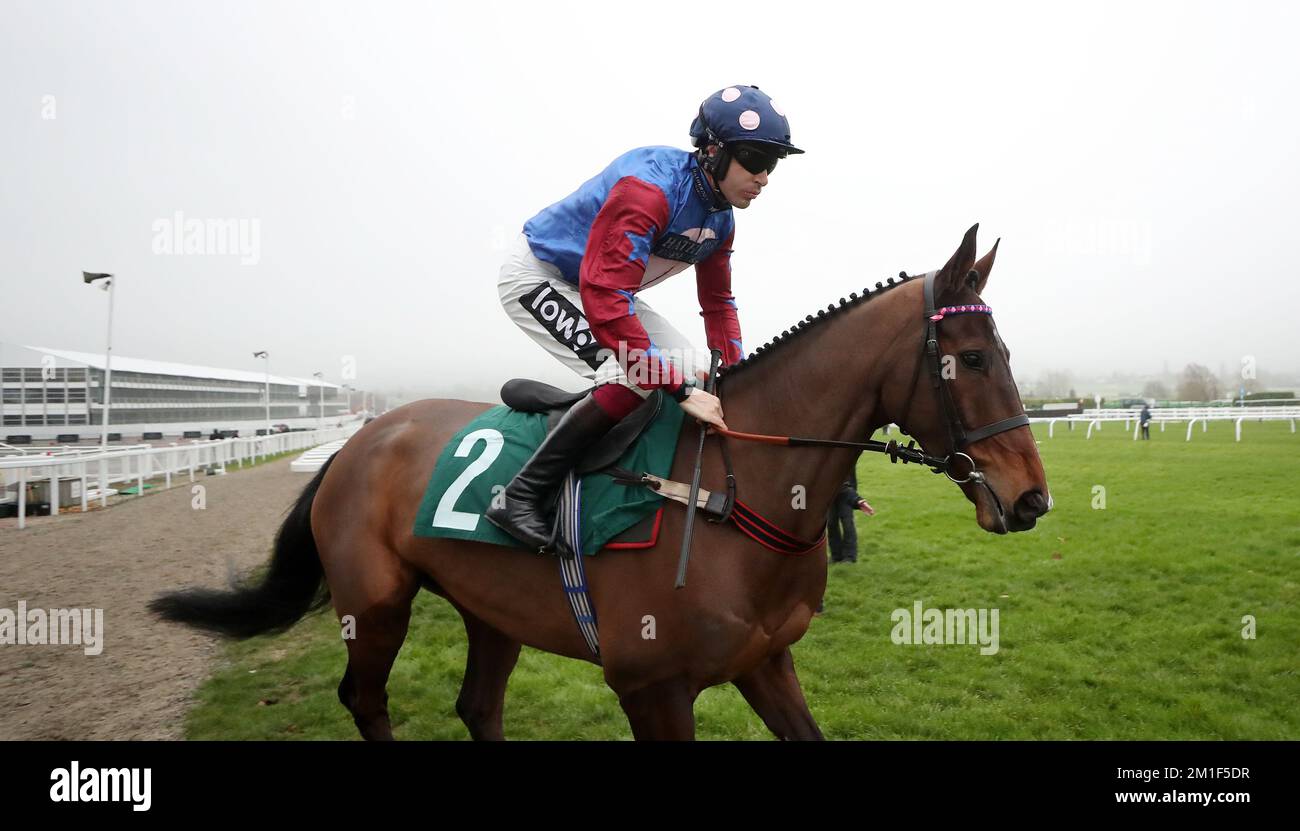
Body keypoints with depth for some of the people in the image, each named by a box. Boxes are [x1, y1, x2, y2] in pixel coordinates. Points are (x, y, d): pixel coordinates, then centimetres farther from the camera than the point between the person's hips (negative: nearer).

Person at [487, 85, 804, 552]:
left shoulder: (721, 219, -2)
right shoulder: (648, 187, -32)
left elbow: (718, 302, 10)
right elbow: (604, 296, -40)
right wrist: (680, 390, -41)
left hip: (605, 289, 10)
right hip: (538, 277, -9)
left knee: (690, 369, 2)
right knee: (634, 378, -27)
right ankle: (520, 497, -20)